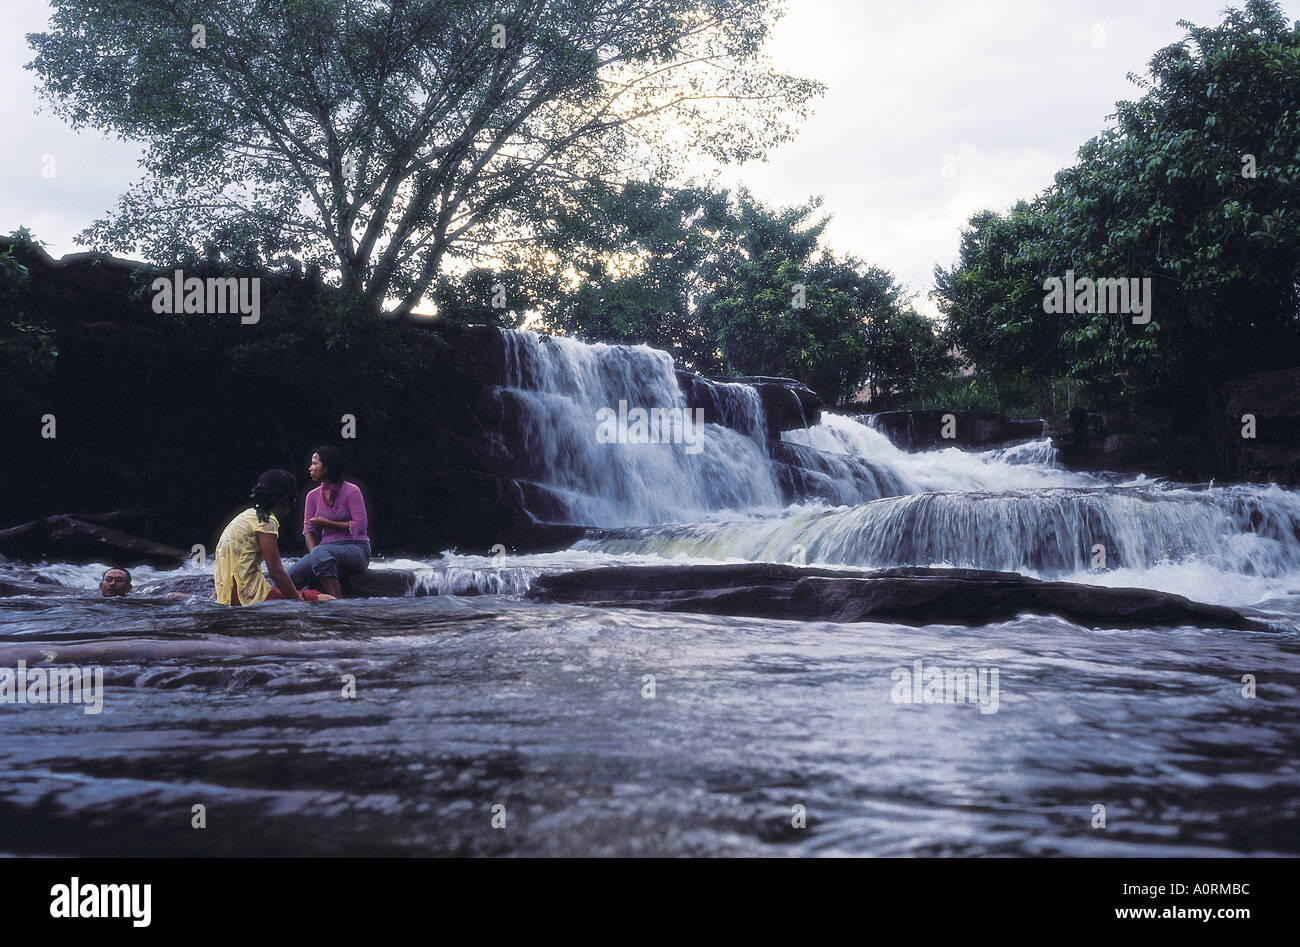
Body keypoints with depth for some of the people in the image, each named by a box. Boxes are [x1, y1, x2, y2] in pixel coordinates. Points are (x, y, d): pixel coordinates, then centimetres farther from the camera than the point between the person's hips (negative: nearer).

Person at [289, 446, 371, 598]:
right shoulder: (313, 496, 14)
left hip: (356, 549, -5)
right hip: (327, 548, 5)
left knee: (322, 552, -39)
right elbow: (309, 530, 8)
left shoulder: (351, 491, -3)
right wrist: (315, 553, -12)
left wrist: (326, 523, -8)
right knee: (291, 576, -21)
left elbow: (360, 526, -11)